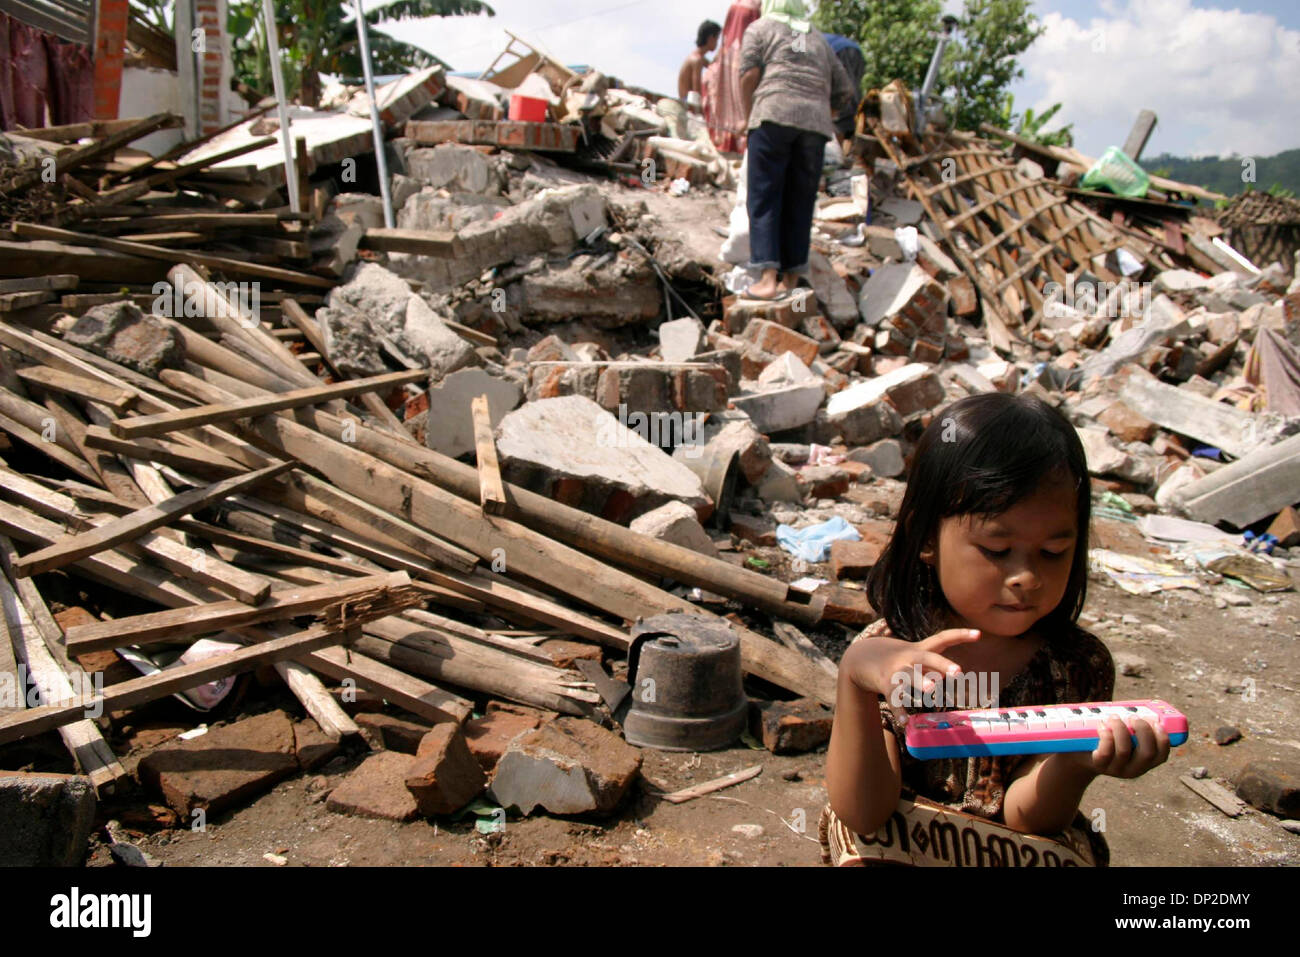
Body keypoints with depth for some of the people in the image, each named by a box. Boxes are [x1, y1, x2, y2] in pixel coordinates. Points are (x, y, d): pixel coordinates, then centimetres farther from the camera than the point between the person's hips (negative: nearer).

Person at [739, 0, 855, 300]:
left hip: (775, 115, -4)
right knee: (799, 202, 5)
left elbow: (749, 75, 1)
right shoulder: (818, 39, 27)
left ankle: (769, 278, -18)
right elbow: (844, 90, 25)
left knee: (764, 199, -6)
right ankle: (791, 281, 2)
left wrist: (749, 119, 10)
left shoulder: (760, 28, 16)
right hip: (816, 122, 4)